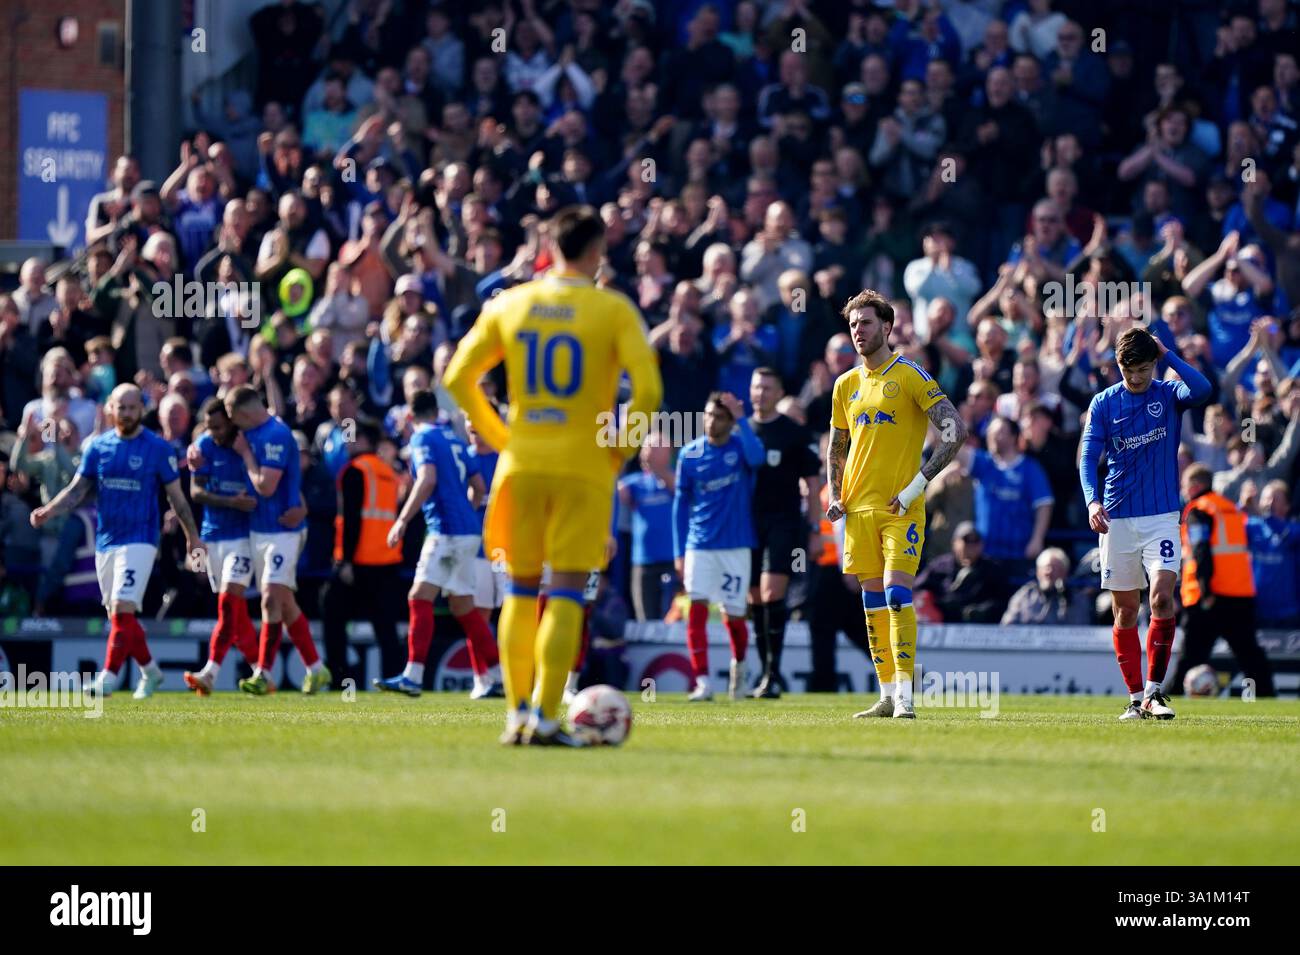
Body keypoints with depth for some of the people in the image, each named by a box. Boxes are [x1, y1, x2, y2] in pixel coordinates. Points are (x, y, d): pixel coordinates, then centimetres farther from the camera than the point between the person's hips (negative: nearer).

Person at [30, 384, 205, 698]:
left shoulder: (158, 448, -3)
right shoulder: (98, 446, 8)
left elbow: (176, 496, 3)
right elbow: (77, 489, 6)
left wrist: (192, 537, 6)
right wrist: (48, 510, -11)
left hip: (139, 540, -5)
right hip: (105, 540, 5)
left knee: (122, 610, -17)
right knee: (117, 614, 10)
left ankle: (108, 678, -19)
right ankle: (150, 672, 26)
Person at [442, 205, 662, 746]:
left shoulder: (509, 305, 5)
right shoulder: (613, 310, -4)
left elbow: (458, 377, 6)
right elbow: (648, 389, -13)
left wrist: (499, 437, 13)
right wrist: (620, 448, 1)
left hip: (521, 463, 3)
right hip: (583, 466, -3)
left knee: (521, 590, 13)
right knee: (566, 594, -2)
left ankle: (517, 712, 13)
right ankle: (545, 717, -8)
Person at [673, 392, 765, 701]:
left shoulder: (741, 445, -3)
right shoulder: (689, 454, 2)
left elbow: (756, 457, -29)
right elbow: (680, 504, 7)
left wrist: (741, 419, -27)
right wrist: (679, 552, 4)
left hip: (736, 546, -1)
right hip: (699, 545, 1)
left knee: (733, 616, 6)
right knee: (697, 609, -14)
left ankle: (738, 665, 35)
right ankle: (702, 682, -16)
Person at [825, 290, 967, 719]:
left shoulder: (910, 375, -5)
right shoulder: (846, 384, 13)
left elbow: (955, 430, -12)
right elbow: (836, 448, 24)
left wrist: (918, 483, -15)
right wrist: (835, 497, 9)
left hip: (902, 507, -6)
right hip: (859, 506, 6)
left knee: (896, 591, -16)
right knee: (873, 599, 7)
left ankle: (905, 696, -19)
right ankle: (888, 695, 12)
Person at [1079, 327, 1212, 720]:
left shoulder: (1169, 394, 1)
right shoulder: (1103, 403, 4)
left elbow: (1202, 389, -21)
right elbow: (1088, 455, -2)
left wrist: (1166, 353, -13)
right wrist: (1092, 500, -19)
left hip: (1162, 515, -2)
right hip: (1117, 518, 2)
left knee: (1162, 596, -18)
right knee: (1126, 610, 4)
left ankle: (1155, 690, -11)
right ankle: (1136, 698, 12)